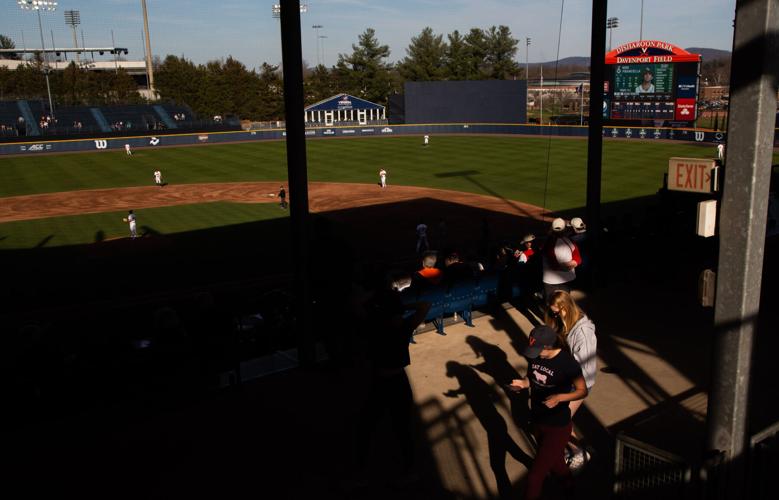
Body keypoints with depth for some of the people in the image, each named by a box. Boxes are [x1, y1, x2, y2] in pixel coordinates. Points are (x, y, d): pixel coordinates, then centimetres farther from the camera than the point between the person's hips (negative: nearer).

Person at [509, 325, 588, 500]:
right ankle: (568, 483, 57)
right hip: (537, 420, 6)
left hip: (557, 426, -6)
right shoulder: (534, 356, -10)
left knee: (536, 474, -2)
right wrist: (522, 383, -14)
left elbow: (583, 391, -14)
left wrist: (559, 397, -30)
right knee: (553, 459, 29)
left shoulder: (567, 363, -25)